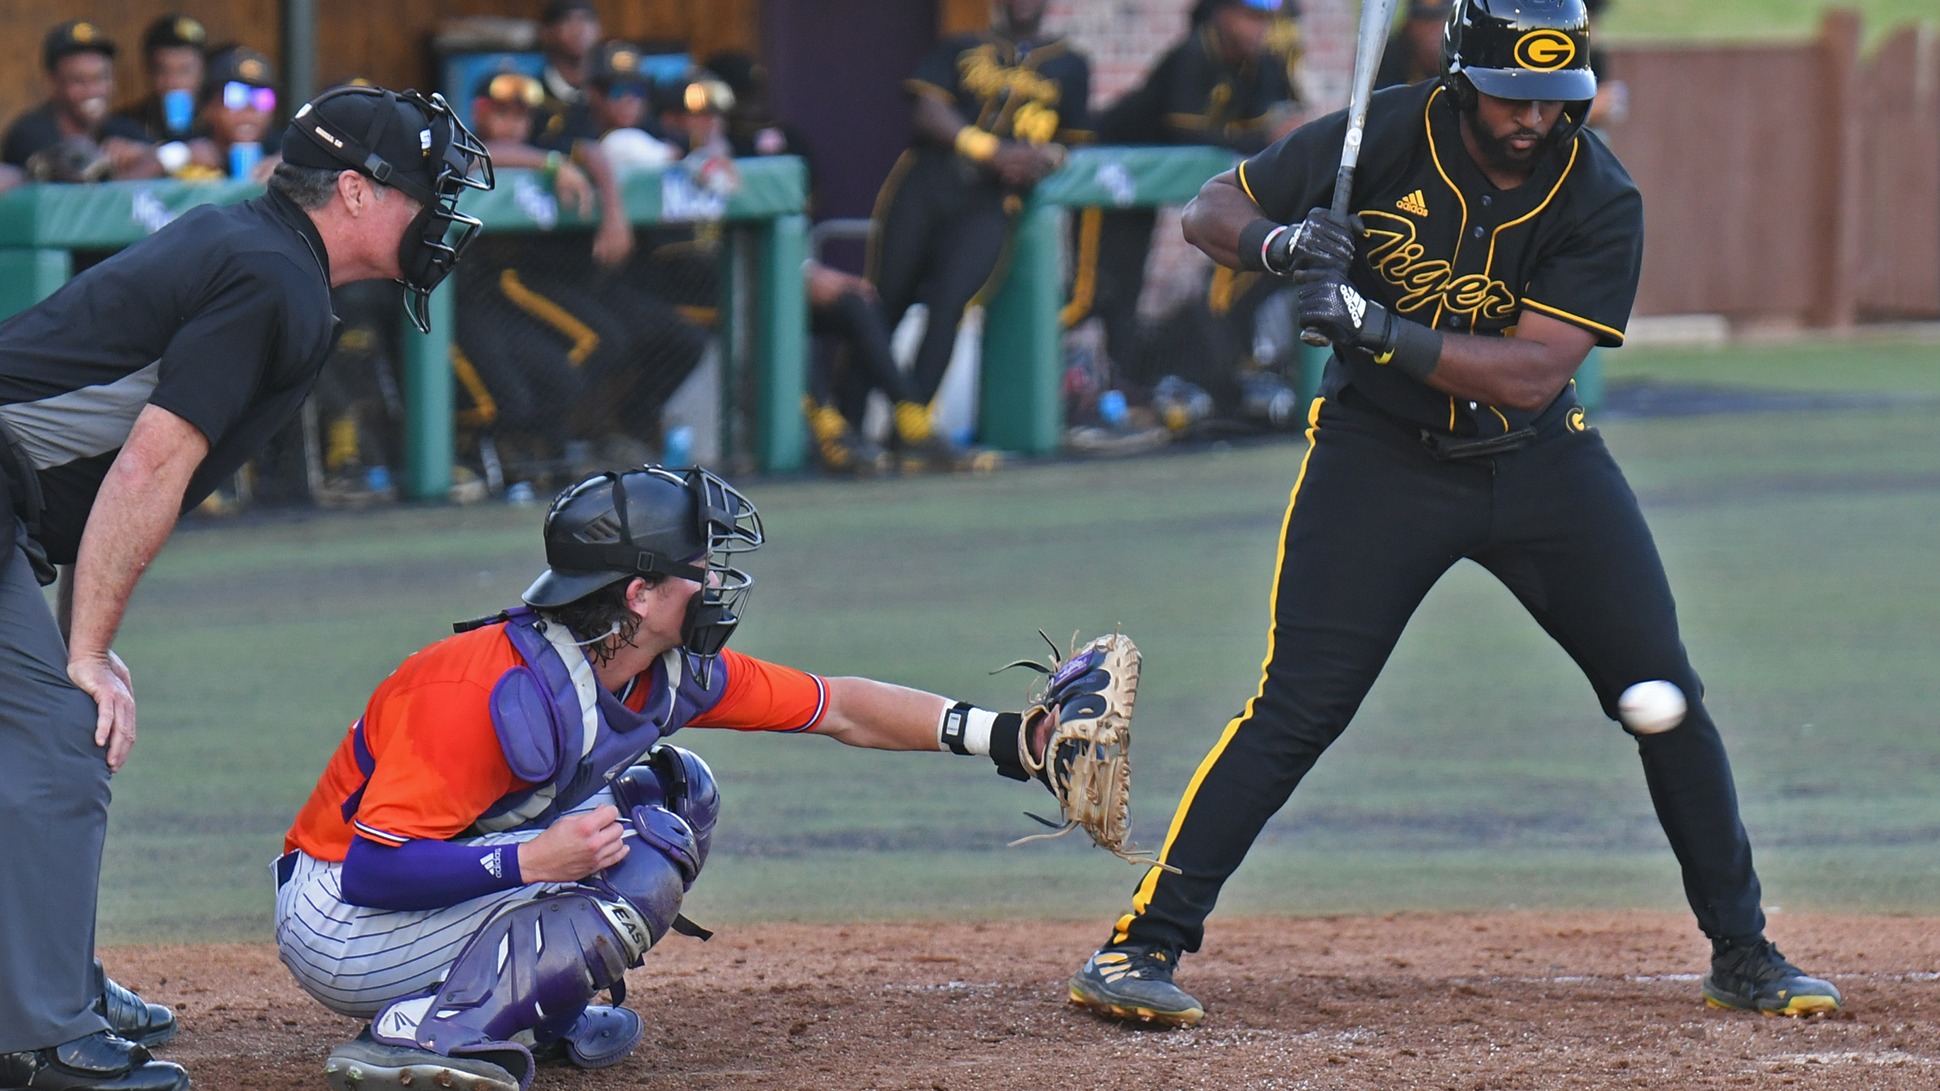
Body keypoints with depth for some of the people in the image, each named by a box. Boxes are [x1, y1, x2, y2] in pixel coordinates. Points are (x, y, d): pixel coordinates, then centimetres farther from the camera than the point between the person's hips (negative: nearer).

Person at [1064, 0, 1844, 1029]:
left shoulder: (1600, 201, -14)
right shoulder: (1383, 139, -14)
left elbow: (1532, 371, -24)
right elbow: (1209, 211, -4)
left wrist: (1374, 325, -33)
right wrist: (1284, 242, -27)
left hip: (1541, 463, 2)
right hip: (1382, 459, -2)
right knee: (1296, 705, -14)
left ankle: (1741, 952, 16)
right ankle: (1140, 945, -11)